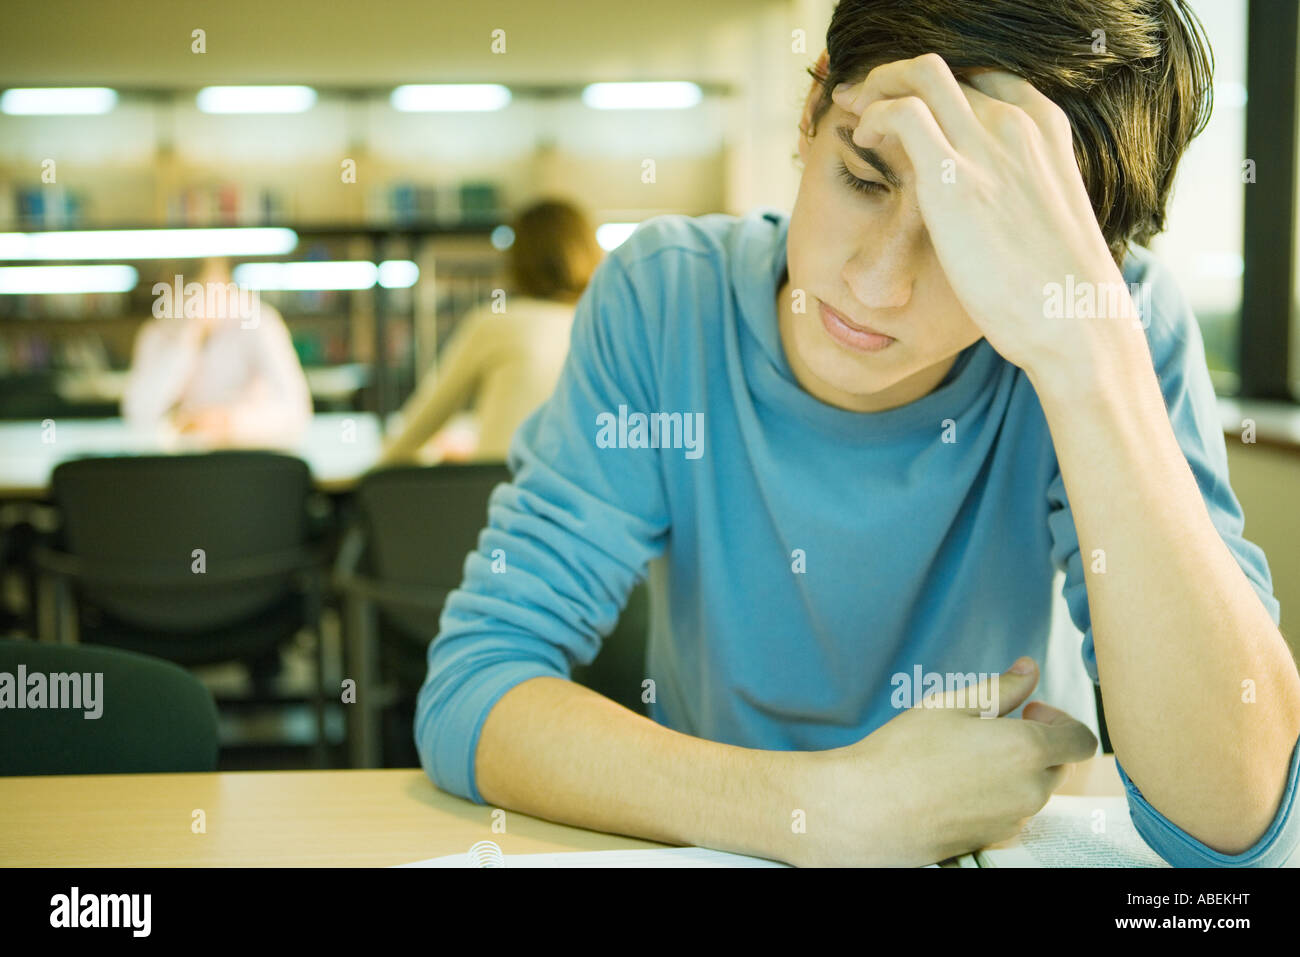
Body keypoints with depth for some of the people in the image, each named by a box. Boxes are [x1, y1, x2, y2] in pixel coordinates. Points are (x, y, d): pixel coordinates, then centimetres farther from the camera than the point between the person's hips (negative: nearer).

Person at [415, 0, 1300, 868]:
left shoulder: (1126, 326, -18)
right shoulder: (666, 301, -15)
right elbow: (466, 700, -19)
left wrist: (1088, 349, -37)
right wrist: (834, 811, -29)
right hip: (706, 844, 1)